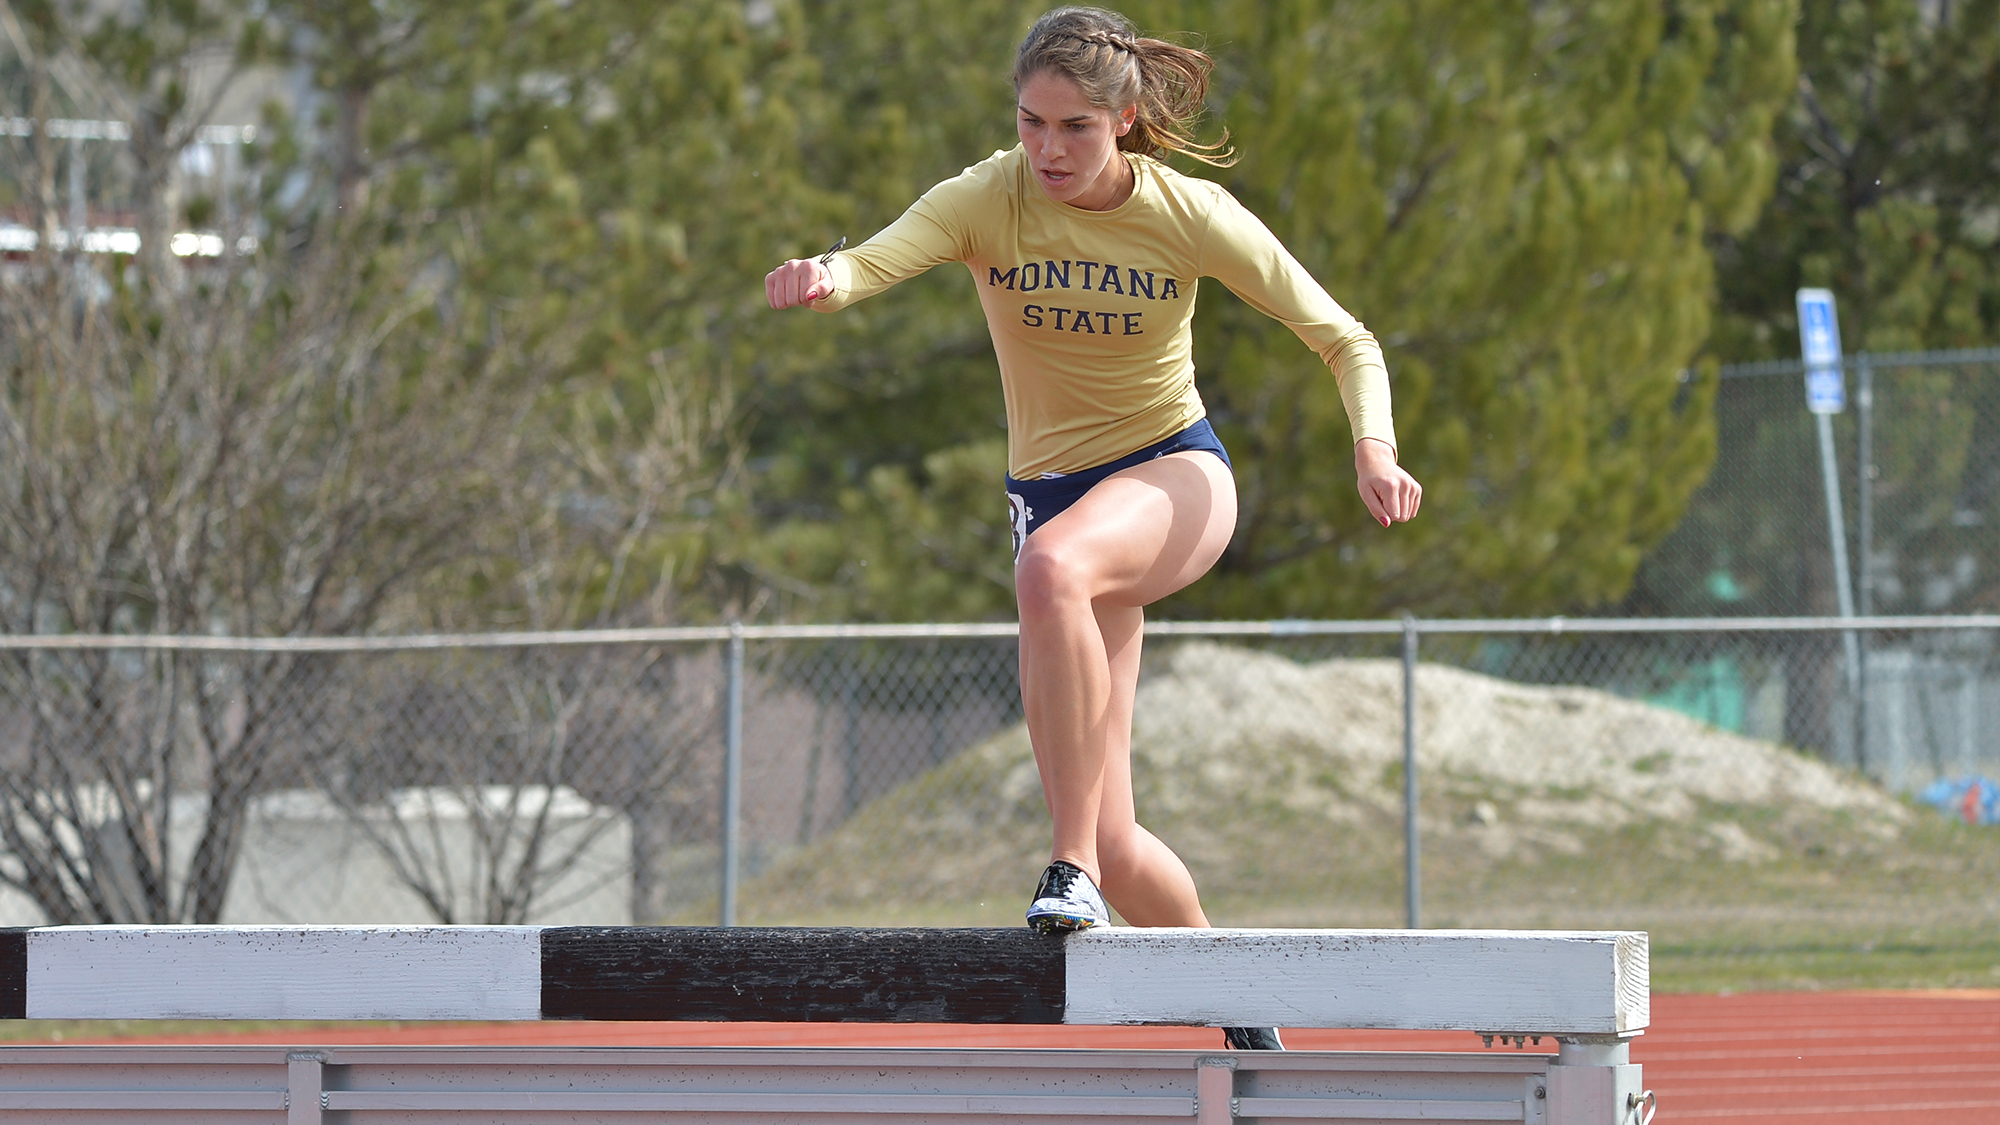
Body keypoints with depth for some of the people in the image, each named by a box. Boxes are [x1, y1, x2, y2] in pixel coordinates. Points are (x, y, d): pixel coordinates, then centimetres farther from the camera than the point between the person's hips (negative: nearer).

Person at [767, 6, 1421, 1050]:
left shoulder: (1193, 217, -12)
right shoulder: (984, 202, -11)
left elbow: (1343, 339, -3)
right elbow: (875, 260, -29)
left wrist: (1374, 448, -22)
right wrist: (822, 278, -53)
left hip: (1173, 472, -3)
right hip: (1053, 491, 3)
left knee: (1050, 565, -40)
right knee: (1116, 845, -4)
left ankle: (1074, 874, -36)